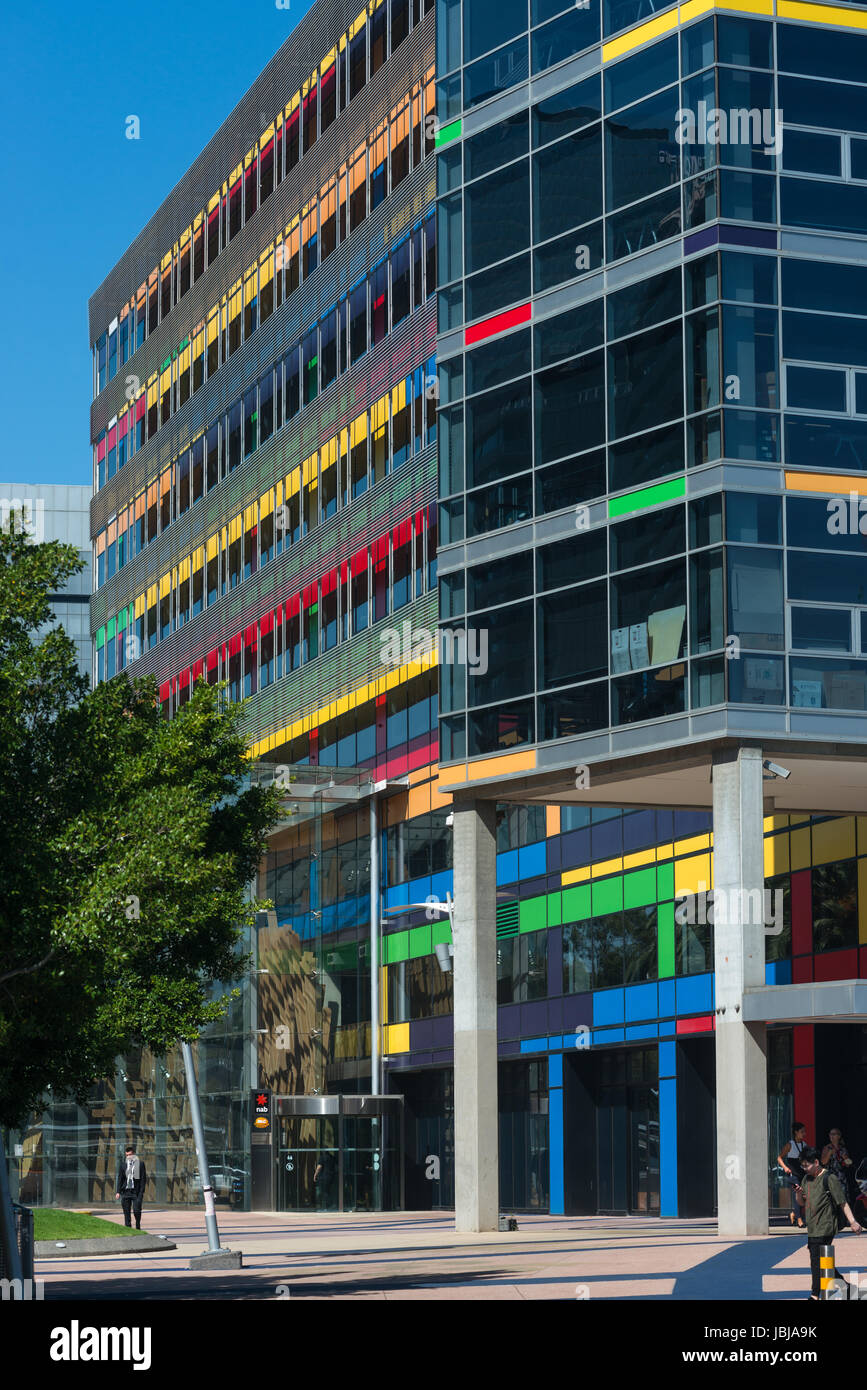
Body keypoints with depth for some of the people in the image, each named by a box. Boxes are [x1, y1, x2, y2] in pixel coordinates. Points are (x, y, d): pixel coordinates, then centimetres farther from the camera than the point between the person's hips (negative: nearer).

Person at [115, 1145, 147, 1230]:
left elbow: (143, 1179, 2)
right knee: (126, 1212, 1)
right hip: (126, 1191, 3)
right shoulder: (123, 1165, 11)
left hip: (136, 1191, -3)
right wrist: (118, 1191, 1)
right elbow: (120, 1179, 11)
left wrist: (141, 1192, -7)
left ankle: (138, 1227, 14)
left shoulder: (140, 1164, 4)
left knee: (136, 1210, -8)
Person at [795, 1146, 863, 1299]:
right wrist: (799, 1194, -1)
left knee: (817, 1261, -8)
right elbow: (803, 1203, 22)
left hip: (824, 1228, -8)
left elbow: (843, 1202, -11)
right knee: (819, 1261, 11)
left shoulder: (829, 1179, -10)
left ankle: (815, 1295, -3)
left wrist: (852, 1222, -18)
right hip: (812, 1229, 8)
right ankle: (843, 1285, 23)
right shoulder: (807, 1179, 13)